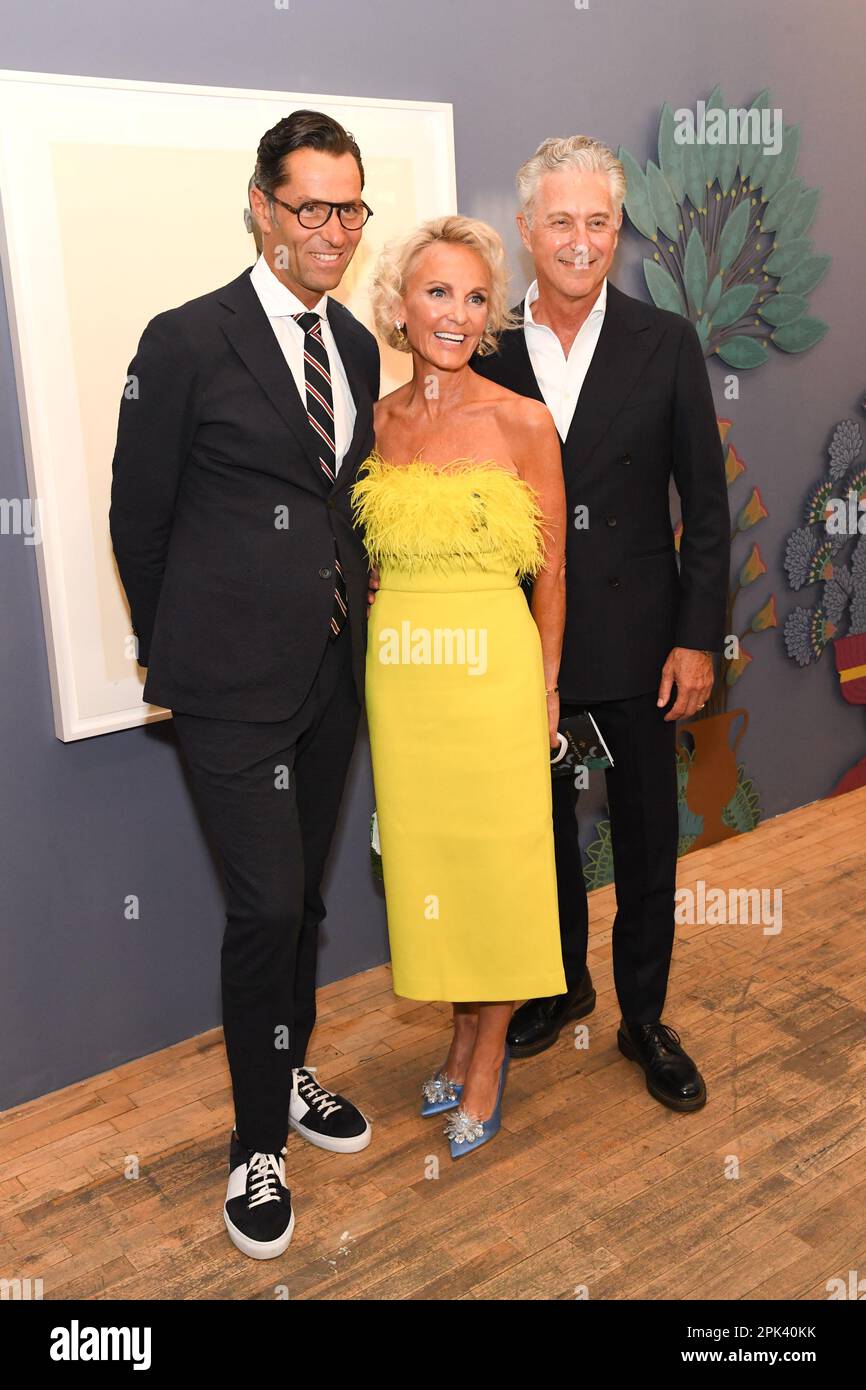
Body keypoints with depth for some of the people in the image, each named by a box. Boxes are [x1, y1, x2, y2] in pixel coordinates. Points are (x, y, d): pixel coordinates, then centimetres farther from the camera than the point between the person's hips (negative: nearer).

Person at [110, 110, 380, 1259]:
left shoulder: (357, 346, 11)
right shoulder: (188, 341, -8)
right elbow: (138, 516, -3)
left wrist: (345, 603, 12)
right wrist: (174, 649, 2)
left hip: (333, 669, 6)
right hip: (236, 680, -6)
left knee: (302, 893, 17)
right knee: (268, 902, -4)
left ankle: (289, 1075, 39)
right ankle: (257, 1143, 18)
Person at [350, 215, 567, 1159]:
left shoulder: (522, 421, -6)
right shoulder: (375, 422, 5)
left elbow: (550, 569, -2)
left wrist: (544, 687, -1)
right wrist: (389, 641, 6)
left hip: (495, 668, -4)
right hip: (398, 678, 4)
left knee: (497, 864, 6)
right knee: (424, 859, 12)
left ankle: (486, 1061, 25)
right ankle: (465, 1034, 33)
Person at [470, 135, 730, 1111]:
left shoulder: (666, 344, -3)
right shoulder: (487, 349, -1)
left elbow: (706, 503, -2)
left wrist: (697, 638, -6)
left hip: (637, 639, -1)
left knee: (647, 839, 10)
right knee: (540, 824, 16)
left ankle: (644, 1018, 29)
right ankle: (561, 984, 39)